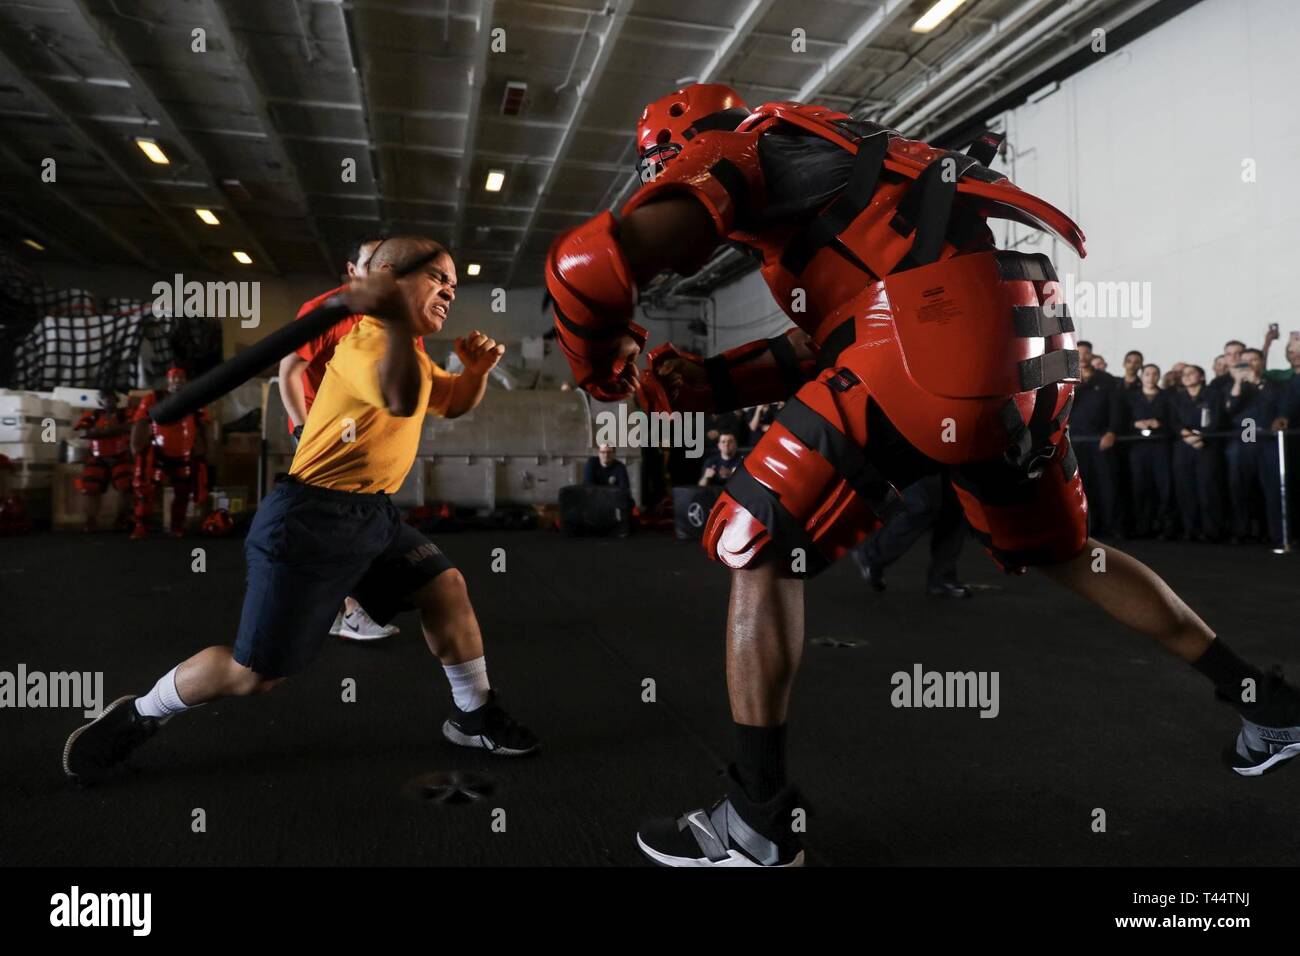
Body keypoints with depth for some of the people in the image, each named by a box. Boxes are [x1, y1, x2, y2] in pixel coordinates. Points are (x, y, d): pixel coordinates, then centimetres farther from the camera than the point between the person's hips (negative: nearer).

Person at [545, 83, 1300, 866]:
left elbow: (589, 264, -10)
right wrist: (691, 380, 21)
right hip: (1022, 336, 9)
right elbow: (818, 355, 28)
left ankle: (760, 821, 6)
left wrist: (601, 366, 10)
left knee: (760, 540, 1)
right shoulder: (808, 162, 32)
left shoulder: (727, 156, 8)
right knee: (1059, 550, 28)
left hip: (938, 332, -9)